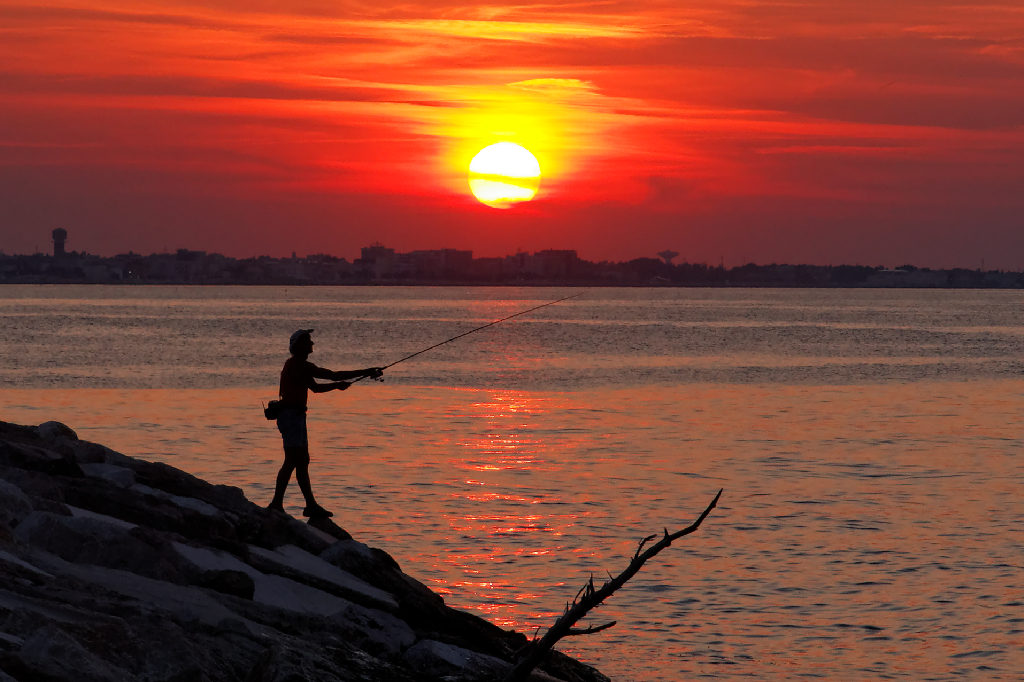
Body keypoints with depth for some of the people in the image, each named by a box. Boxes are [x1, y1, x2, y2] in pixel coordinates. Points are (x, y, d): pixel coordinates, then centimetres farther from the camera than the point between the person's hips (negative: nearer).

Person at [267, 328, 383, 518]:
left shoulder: (297, 365, 18)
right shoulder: (299, 365, -14)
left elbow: (315, 387, 30)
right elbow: (332, 375, -17)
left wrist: (337, 385, 17)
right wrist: (365, 373, -13)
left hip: (296, 416, 11)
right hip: (291, 415, -11)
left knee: (303, 461, 11)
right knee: (292, 461, -15)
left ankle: (311, 505, 14)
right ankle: (276, 505, -16)